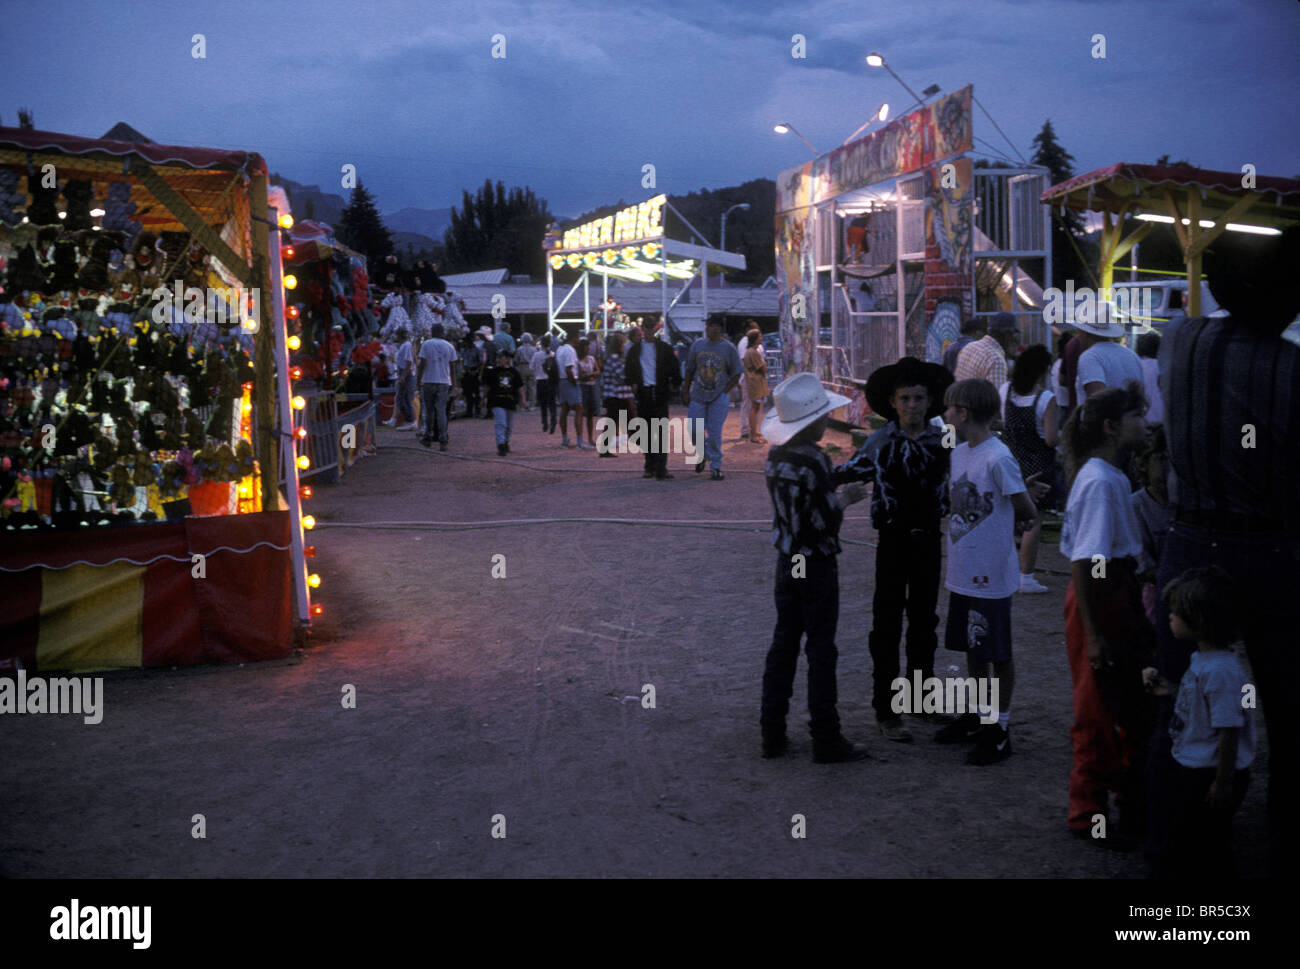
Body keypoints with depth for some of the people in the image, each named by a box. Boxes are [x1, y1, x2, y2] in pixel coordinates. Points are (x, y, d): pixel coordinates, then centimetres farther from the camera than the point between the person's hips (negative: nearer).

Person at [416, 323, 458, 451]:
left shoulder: (426, 344, -2)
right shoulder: (449, 346, 6)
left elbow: (422, 365, -7)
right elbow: (453, 368, 7)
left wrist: (418, 380, -2)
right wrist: (452, 384, 15)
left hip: (428, 382, -1)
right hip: (444, 383, 1)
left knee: (429, 411, 12)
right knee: (441, 412, 0)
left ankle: (428, 438, 20)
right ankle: (442, 441, -8)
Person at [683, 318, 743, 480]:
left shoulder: (729, 348, -2)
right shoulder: (697, 345, 6)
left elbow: (736, 375, 3)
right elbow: (689, 370, 12)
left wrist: (724, 392, -6)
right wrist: (686, 391, 9)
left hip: (718, 398, -2)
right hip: (697, 395, 2)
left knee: (715, 433, -3)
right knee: (695, 428, 0)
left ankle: (716, 466, 6)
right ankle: (702, 454, 29)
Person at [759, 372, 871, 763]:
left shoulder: (775, 456, 3)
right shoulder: (813, 461, -22)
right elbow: (826, 519, -21)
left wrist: (840, 493, 11)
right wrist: (845, 499, -3)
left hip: (786, 562, 7)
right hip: (816, 565, -7)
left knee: (783, 643, 14)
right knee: (821, 650, 2)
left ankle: (772, 732, 19)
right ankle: (826, 739, 10)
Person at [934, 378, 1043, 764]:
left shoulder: (998, 459, -20)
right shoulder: (959, 452, 6)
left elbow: (1027, 512, -14)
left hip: (991, 577, -8)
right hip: (963, 573, 8)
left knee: (998, 654, 4)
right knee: (972, 648, 19)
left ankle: (1000, 730, 15)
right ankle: (977, 716, 34)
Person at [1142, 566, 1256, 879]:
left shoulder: (1220, 671, -29)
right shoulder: (1202, 659, 1)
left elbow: (1229, 731, -25)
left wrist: (1224, 784, -20)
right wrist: (1169, 688, 4)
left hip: (1210, 774, -9)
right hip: (1191, 767, 9)